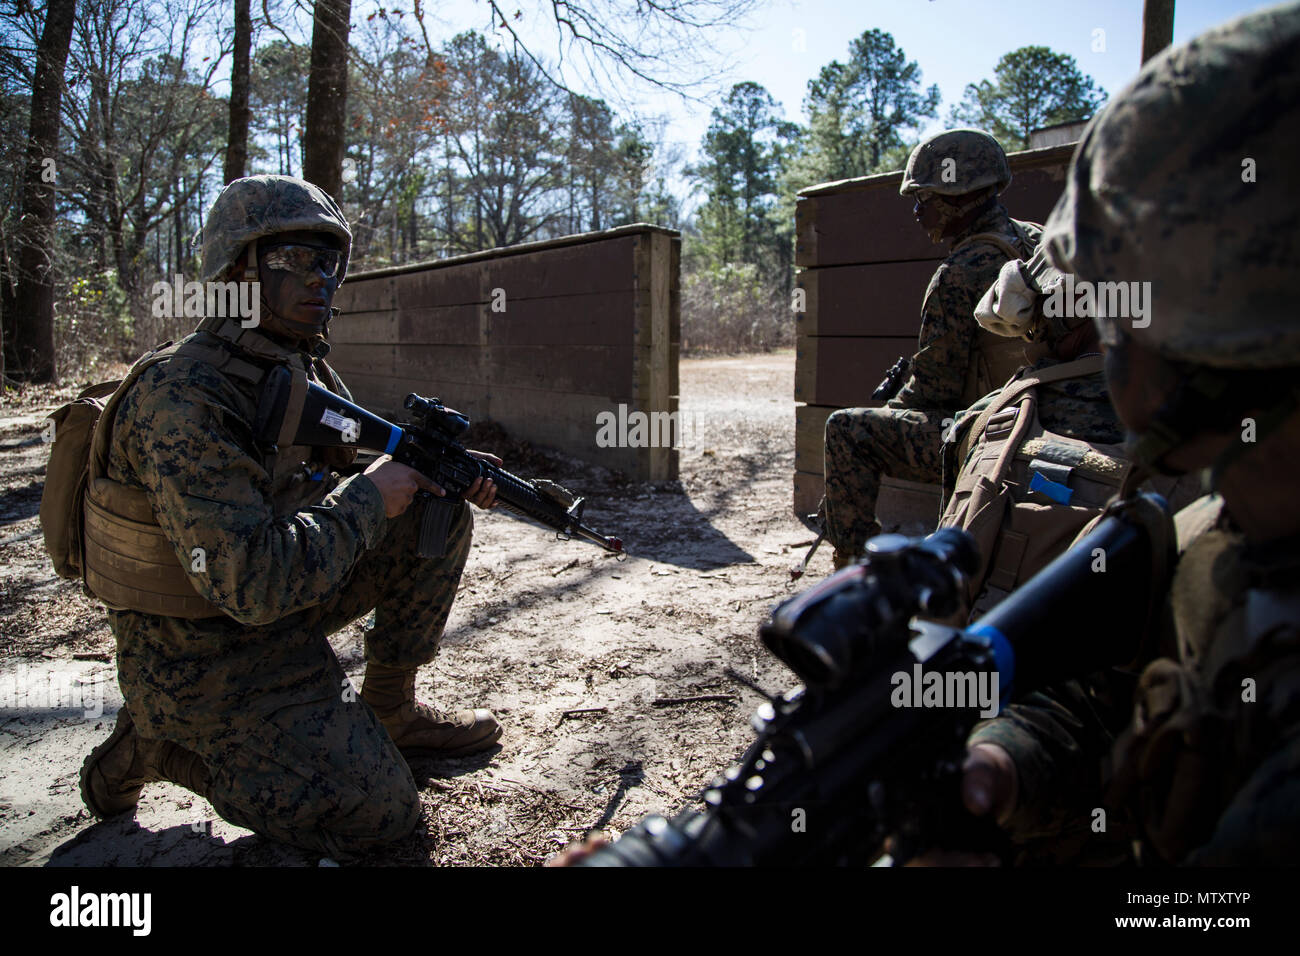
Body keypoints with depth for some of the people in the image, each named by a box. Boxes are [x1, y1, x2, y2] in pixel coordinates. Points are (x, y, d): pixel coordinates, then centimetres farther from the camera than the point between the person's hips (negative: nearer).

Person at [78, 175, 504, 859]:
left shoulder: (306, 370, 1)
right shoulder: (181, 398, -27)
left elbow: (335, 481, 12)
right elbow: (253, 583, -34)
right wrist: (371, 499, -23)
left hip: (285, 606, 8)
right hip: (207, 659, -8)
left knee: (441, 516, -1)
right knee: (380, 813, -10)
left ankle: (390, 710, 11)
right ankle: (156, 745, 5)